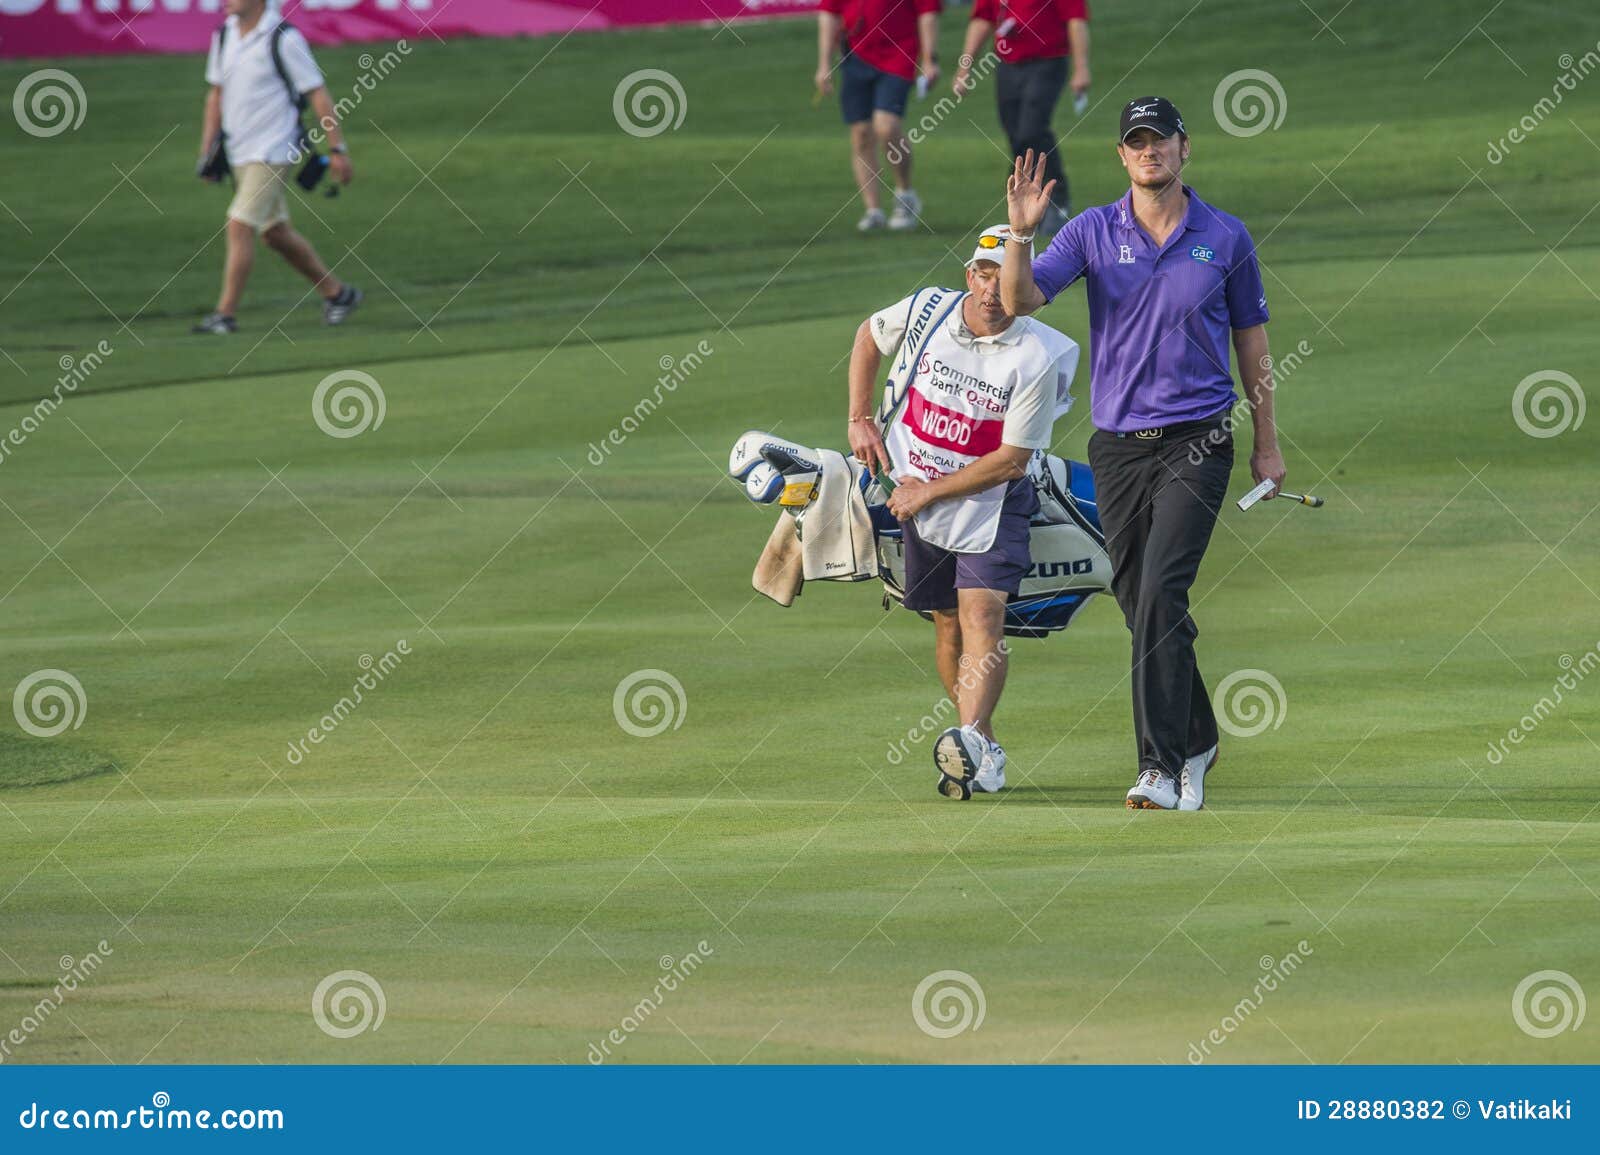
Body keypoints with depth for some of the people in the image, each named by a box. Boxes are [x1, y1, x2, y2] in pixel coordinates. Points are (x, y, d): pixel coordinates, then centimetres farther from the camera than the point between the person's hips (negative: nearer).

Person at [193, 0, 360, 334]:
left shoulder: (284, 39, -14)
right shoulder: (224, 36, 7)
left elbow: (317, 94, -11)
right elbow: (216, 93, 17)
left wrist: (337, 148, -11)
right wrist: (207, 152, 13)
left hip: (274, 153, -8)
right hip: (241, 154, 8)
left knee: (240, 226, -15)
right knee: (276, 234, 14)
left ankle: (225, 313, -11)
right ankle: (336, 292, 29)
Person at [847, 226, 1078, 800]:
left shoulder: (1038, 359, -20)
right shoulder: (927, 310, -8)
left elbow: (1012, 460, -17)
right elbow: (868, 337, 15)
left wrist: (929, 492, -14)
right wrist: (860, 420, 8)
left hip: (991, 503, -4)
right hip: (917, 499, 5)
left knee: (982, 615, -22)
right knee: (947, 625, 8)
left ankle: (970, 740, -41)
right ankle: (986, 754, 19)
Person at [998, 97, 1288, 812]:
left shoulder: (1225, 238, 2)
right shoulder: (1093, 232, 4)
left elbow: (1251, 341, 11)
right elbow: (1019, 302, -6)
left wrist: (1267, 444, 11)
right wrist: (1021, 233, -23)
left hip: (1196, 444, -3)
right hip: (1118, 448, 3)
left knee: (1161, 592, -18)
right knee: (1138, 603, 8)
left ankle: (1161, 767, -19)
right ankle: (1196, 740, 28)